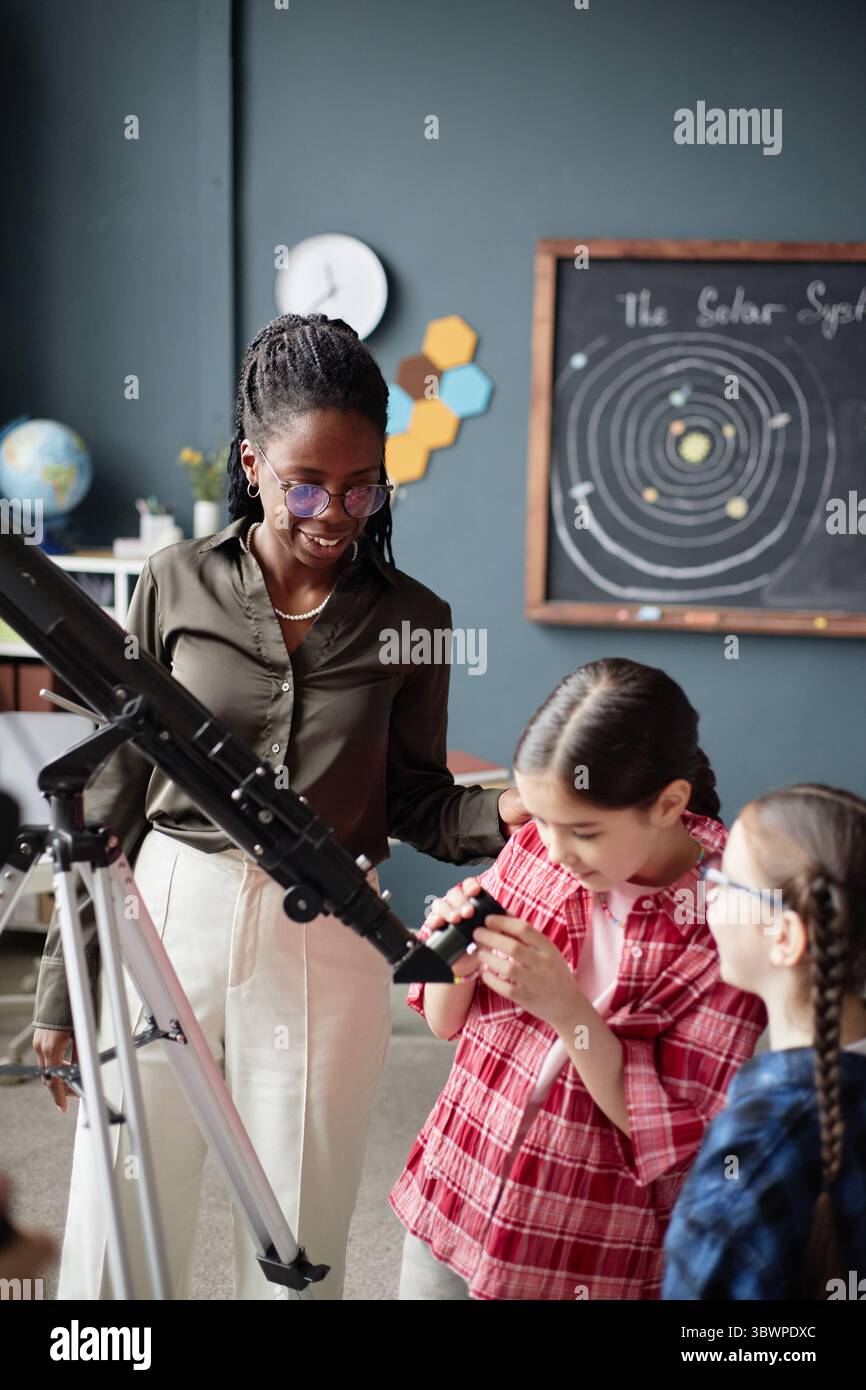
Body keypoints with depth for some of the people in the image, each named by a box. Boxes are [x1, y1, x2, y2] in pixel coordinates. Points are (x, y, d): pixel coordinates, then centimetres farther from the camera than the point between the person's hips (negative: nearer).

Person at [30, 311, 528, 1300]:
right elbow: (112, 794, 3)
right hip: (168, 922, 0)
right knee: (117, 1241, 8)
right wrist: (61, 987, 3)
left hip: (326, 948, 0)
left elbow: (415, 804, 8)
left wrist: (508, 810, -15)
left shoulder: (412, 619, 0)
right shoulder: (178, 586, -1)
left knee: (297, 1251, 11)